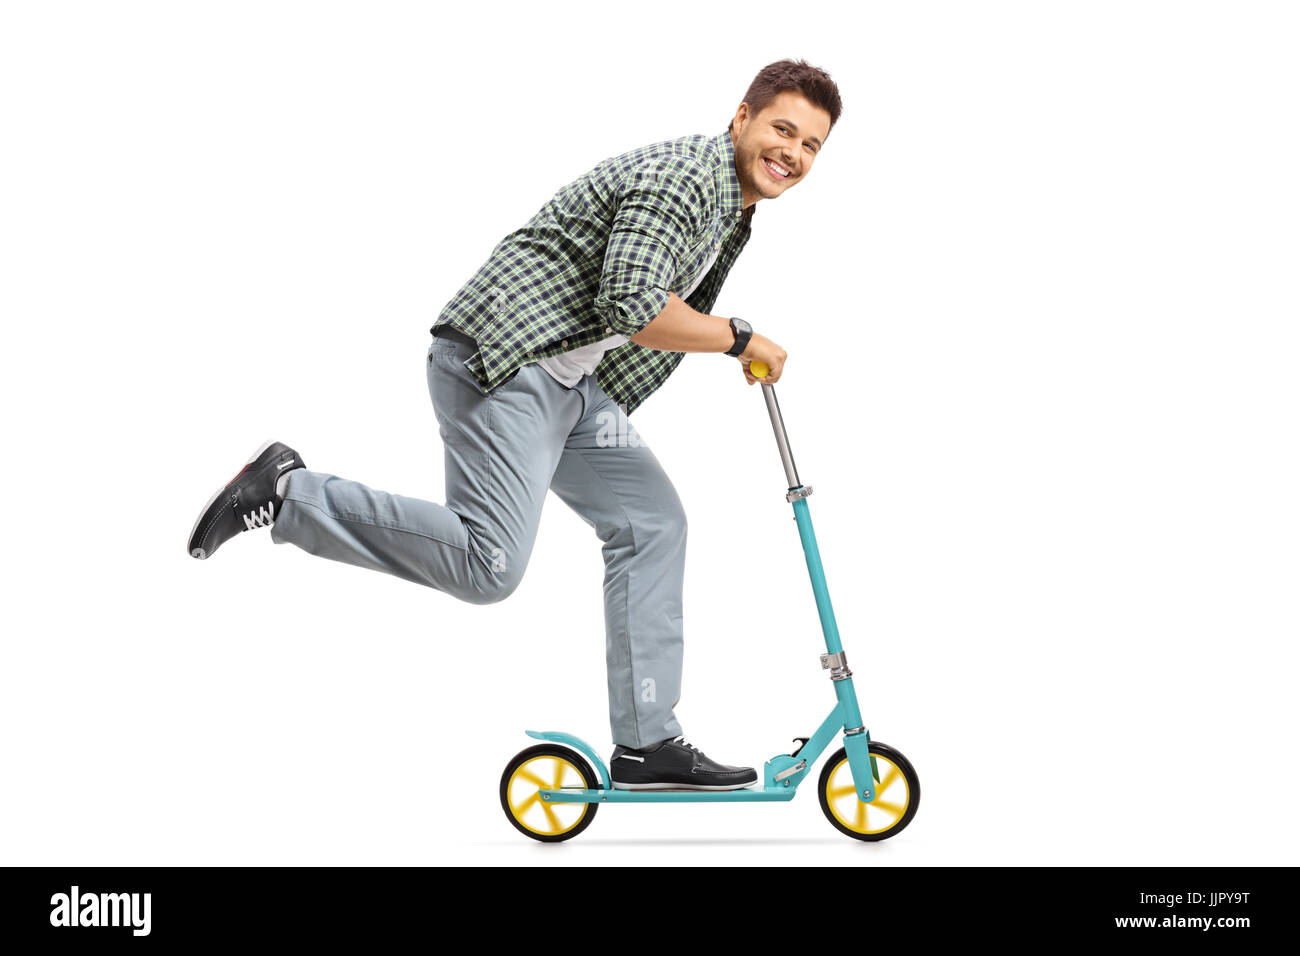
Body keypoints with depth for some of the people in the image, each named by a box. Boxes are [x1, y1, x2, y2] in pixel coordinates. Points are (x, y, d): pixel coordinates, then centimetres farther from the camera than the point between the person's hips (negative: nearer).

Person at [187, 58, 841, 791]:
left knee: (652, 522, 6)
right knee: (489, 566, -19)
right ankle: (288, 493, -8)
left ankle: (647, 743, 10)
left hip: (570, 380, 11)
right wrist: (741, 340, -14)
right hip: (502, 361, -11)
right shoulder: (679, 179, -15)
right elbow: (632, 308, -25)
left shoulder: (733, 209, 18)